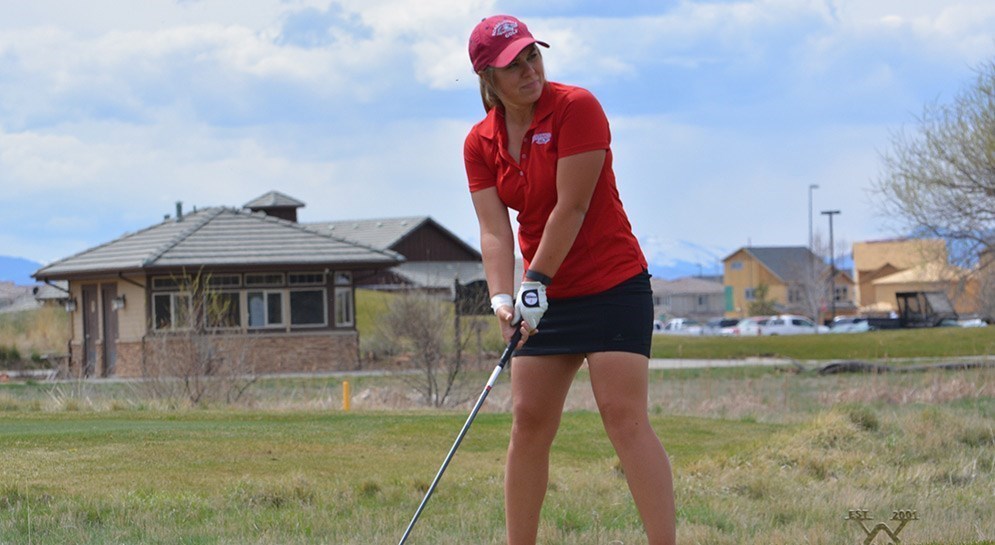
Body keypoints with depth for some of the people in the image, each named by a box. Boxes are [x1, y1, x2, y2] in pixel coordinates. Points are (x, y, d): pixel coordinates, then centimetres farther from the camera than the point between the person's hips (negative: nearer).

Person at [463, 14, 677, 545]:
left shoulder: (576, 107, -14)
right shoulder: (480, 143, 2)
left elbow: (572, 208, -17)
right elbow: (494, 229, -6)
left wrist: (536, 282, -18)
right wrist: (503, 299, -21)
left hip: (613, 286, -6)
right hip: (545, 297, 6)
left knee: (625, 416, -15)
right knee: (528, 422, 2)